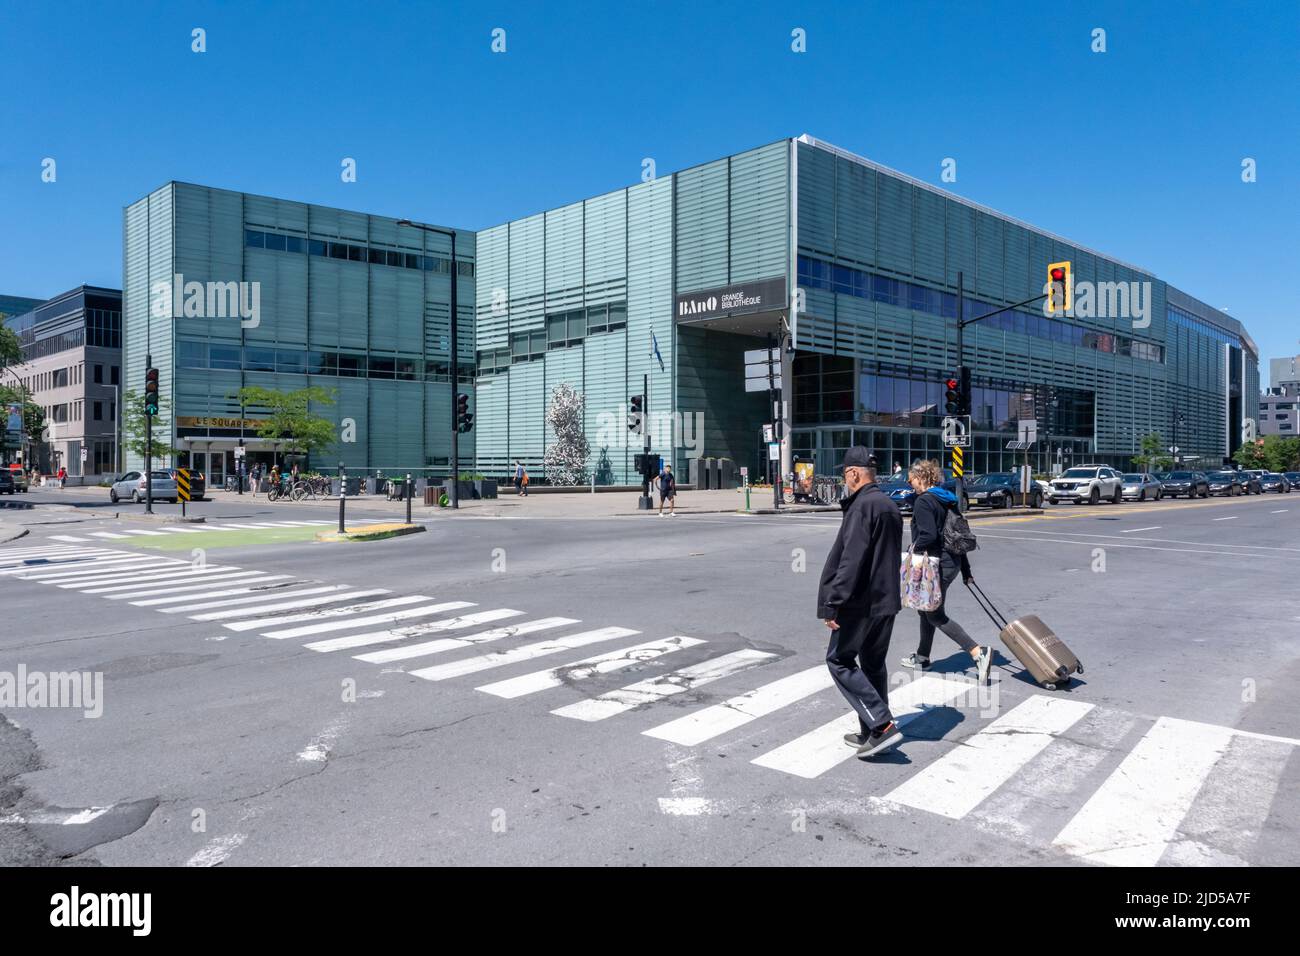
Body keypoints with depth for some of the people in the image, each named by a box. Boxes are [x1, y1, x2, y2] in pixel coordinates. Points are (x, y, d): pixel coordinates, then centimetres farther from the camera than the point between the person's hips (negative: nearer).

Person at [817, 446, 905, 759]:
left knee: (839, 660, 1)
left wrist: (833, 603, -22)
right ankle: (872, 733, 23)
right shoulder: (890, 505, 14)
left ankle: (883, 726, -6)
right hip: (886, 601, 9)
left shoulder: (863, 505, -17)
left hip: (861, 603, -9)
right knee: (873, 664, 15)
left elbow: (851, 560, -24)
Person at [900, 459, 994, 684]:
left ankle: (978, 652, -13)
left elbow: (928, 535, -26)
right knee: (926, 610, 21)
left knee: (935, 616, -2)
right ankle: (922, 658, 31)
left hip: (936, 564, -10)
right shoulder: (946, 500, 13)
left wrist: (914, 549, -7)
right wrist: (966, 570, 21)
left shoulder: (923, 501, -15)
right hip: (952, 562, 10)